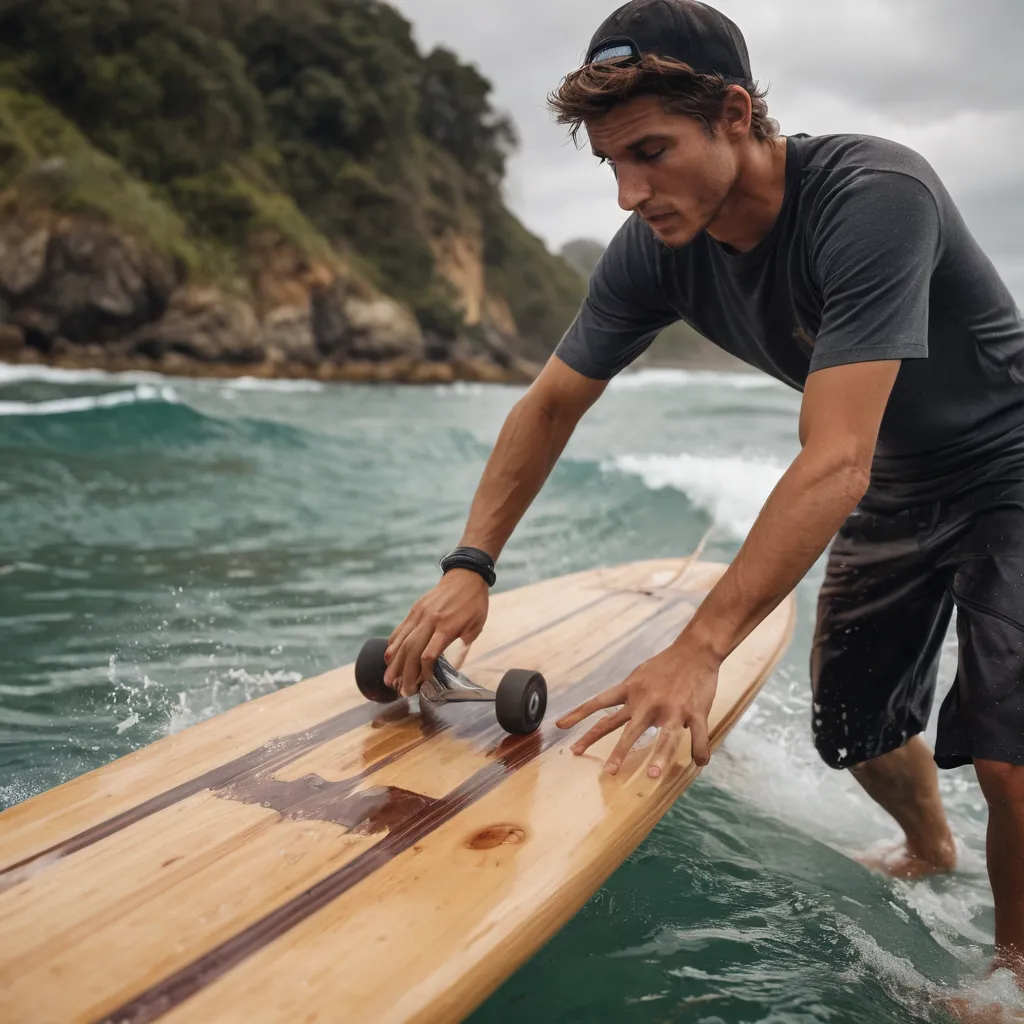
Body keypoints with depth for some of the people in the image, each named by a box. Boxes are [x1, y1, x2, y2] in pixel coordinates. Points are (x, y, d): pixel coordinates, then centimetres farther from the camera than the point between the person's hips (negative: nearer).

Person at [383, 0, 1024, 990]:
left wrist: (700, 648, -45)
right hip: (893, 491, 6)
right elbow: (550, 404, -9)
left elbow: (834, 462, -42)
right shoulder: (655, 250, -16)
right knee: (855, 729, 12)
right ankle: (929, 853, 45)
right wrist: (470, 565, -18)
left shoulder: (874, 198, -35)